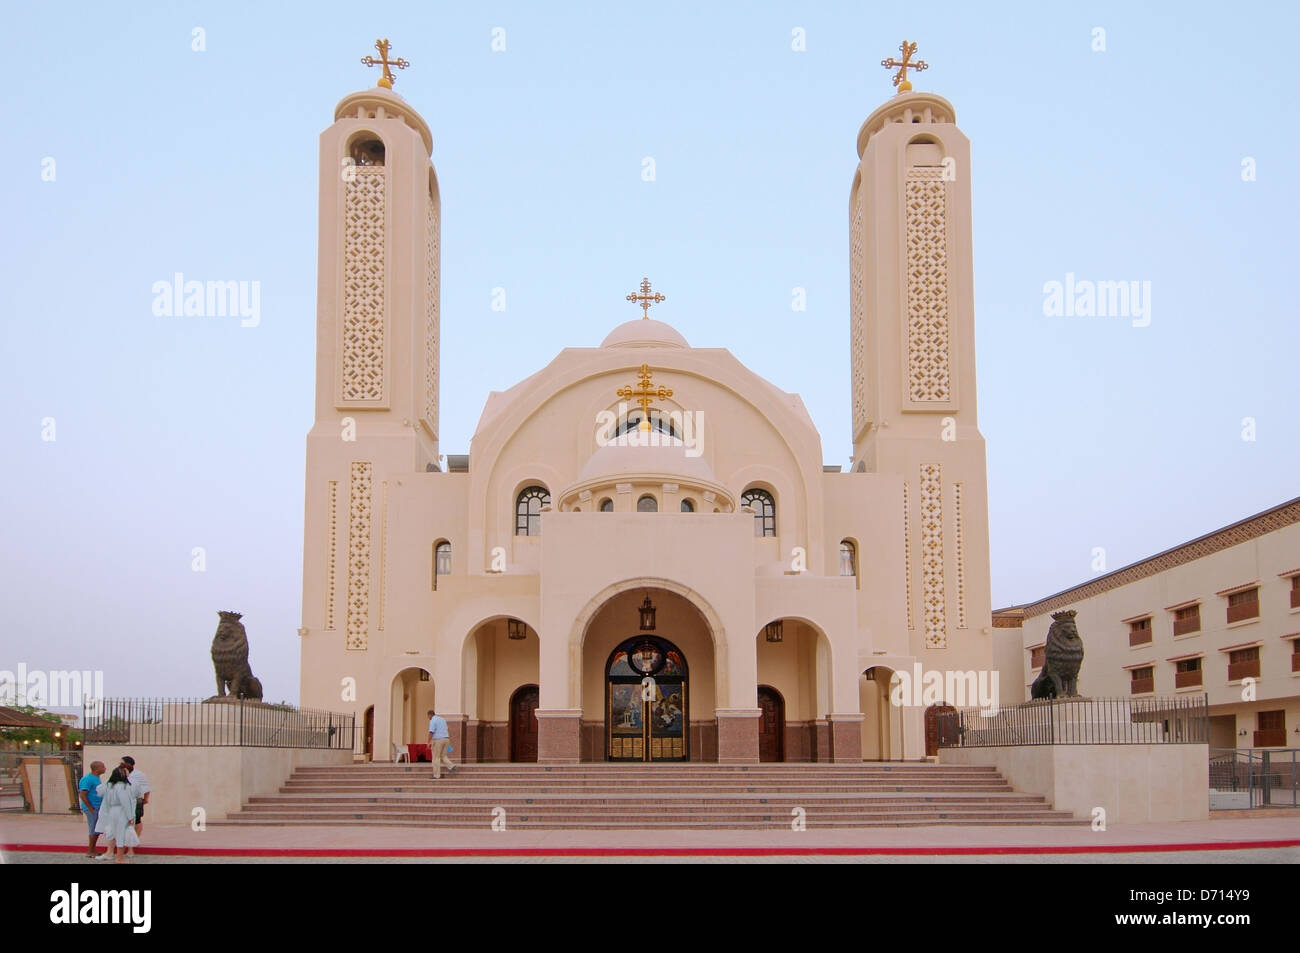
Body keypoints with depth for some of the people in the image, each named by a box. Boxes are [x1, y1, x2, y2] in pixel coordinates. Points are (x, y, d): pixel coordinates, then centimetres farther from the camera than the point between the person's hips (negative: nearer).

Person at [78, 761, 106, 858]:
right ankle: (90, 852, 4)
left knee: (97, 829, 13)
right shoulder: (88, 779, -17)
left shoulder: (96, 777, 13)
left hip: (97, 808, 9)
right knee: (94, 830, -5)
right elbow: (82, 796, -21)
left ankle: (92, 850, 22)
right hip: (92, 809, -9)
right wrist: (91, 809, -18)